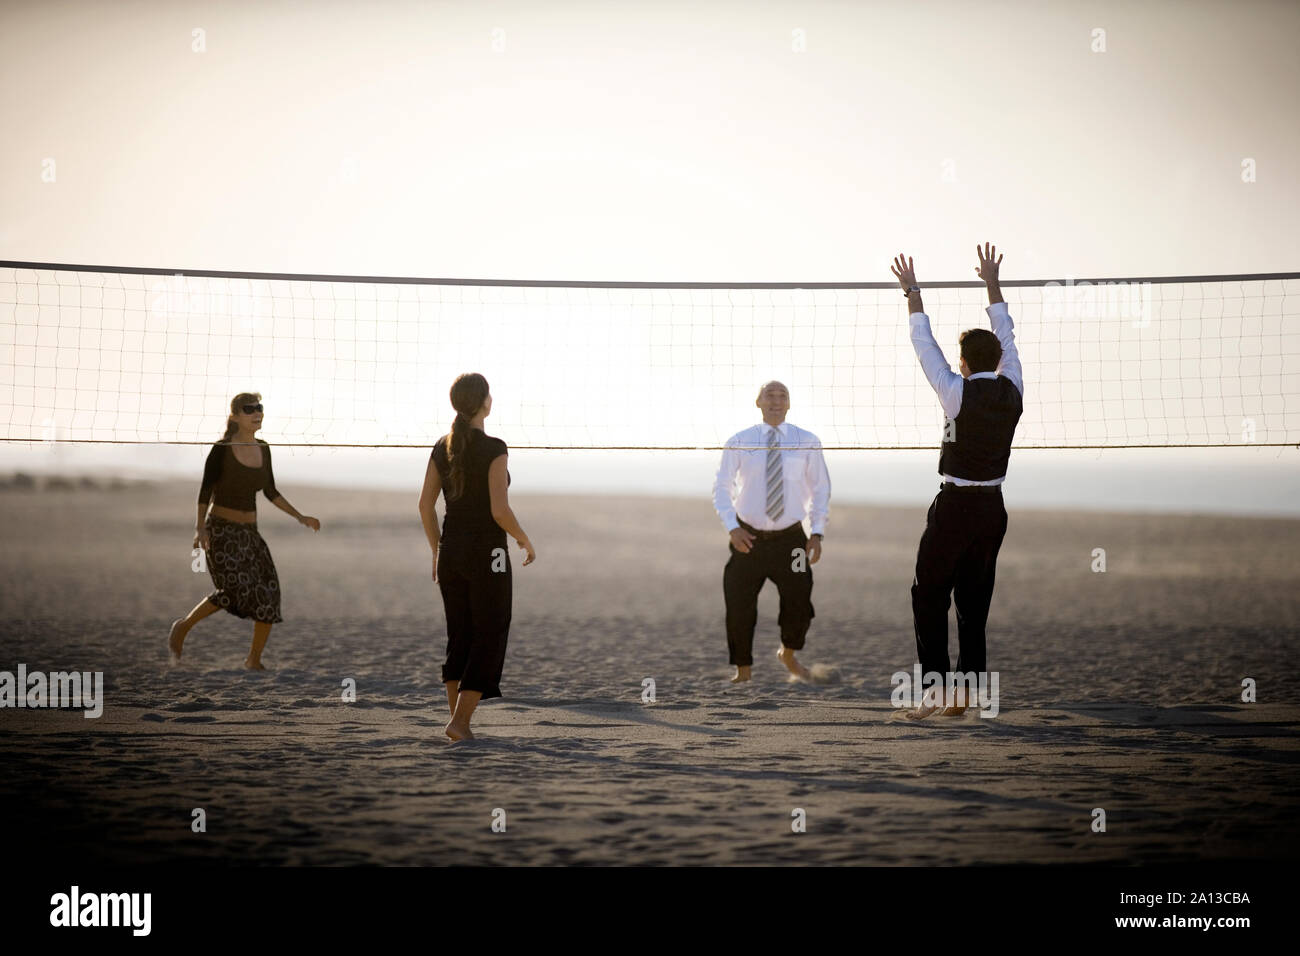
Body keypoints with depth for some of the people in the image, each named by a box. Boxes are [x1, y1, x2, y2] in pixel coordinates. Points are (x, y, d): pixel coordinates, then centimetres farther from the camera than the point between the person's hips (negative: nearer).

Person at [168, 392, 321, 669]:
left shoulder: (262, 449, 7)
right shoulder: (221, 449, -10)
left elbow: (271, 492, 15)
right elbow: (205, 492, -10)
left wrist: (300, 517, 7)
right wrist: (200, 528, -23)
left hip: (249, 533, 6)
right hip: (221, 531, -6)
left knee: (269, 596, -8)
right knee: (233, 589, -27)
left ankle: (254, 659, 9)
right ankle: (183, 626, -3)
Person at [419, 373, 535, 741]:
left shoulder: (443, 446, 4)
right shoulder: (494, 449, -15)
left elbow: (425, 506, 6)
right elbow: (500, 511, -20)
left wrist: (437, 552, 17)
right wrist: (527, 542, -2)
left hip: (451, 553, 6)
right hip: (487, 555, -6)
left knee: (461, 640, 15)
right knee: (490, 640, 3)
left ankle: (458, 721, 12)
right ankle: (460, 721, -7)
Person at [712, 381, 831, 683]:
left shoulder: (807, 442, -1)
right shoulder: (738, 443, -3)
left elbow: (820, 488, 6)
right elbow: (722, 488, 0)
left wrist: (817, 533, -3)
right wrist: (732, 528, -14)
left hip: (790, 539, 0)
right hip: (748, 538, 0)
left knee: (799, 605, -4)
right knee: (739, 607, -1)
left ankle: (788, 655, 28)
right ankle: (743, 670, 20)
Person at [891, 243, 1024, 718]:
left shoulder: (959, 393, -13)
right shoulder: (1012, 390, 0)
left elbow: (925, 347, -4)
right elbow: (1006, 339, 14)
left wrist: (913, 294, 5)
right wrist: (992, 284, 22)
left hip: (955, 505, -5)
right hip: (993, 506, 5)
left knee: (929, 593, 3)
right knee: (974, 598, 10)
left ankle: (934, 688, -5)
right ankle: (965, 690, 10)